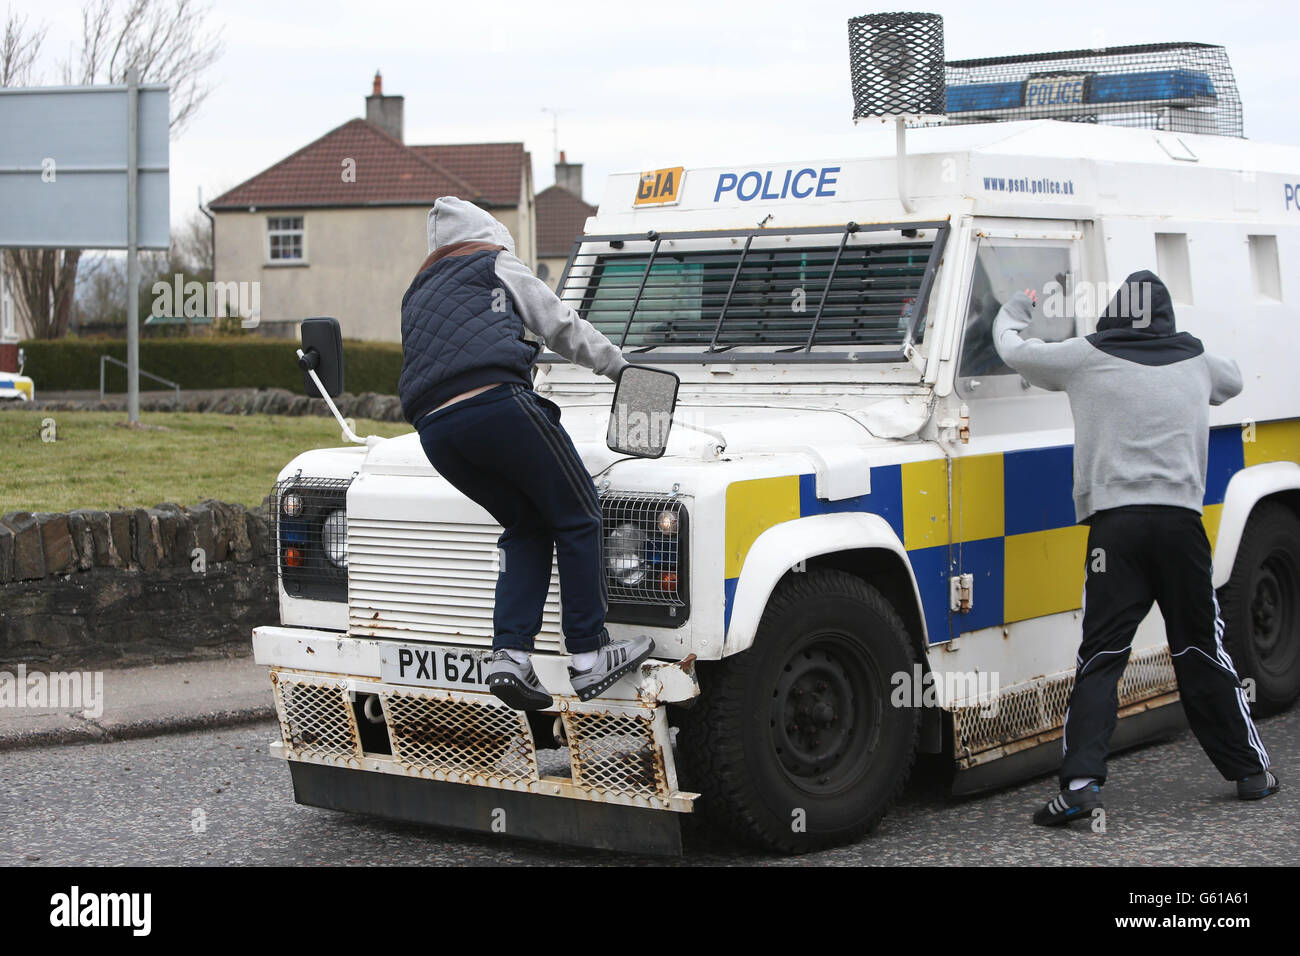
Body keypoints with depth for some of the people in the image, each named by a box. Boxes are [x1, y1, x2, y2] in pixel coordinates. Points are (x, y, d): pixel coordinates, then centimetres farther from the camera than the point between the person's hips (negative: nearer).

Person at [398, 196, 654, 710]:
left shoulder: (417, 296, 36)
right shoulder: (494, 264, 19)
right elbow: (562, 326, 19)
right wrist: (621, 365, 33)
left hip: (435, 429, 7)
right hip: (496, 404, -7)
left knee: (525, 525, 18)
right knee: (577, 518, 4)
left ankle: (510, 655, 2)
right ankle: (588, 658, -1)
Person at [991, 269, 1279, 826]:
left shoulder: (1087, 358, 3)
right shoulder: (1194, 361, 13)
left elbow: (1012, 351, 13)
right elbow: (1233, 382, 36)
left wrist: (1014, 310, 34)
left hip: (1116, 523, -2)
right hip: (1181, 520, 2)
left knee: (1100, 657, -3)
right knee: (1201, 651, 13)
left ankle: (1081, 780, -15)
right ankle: (1250, 771, 21)